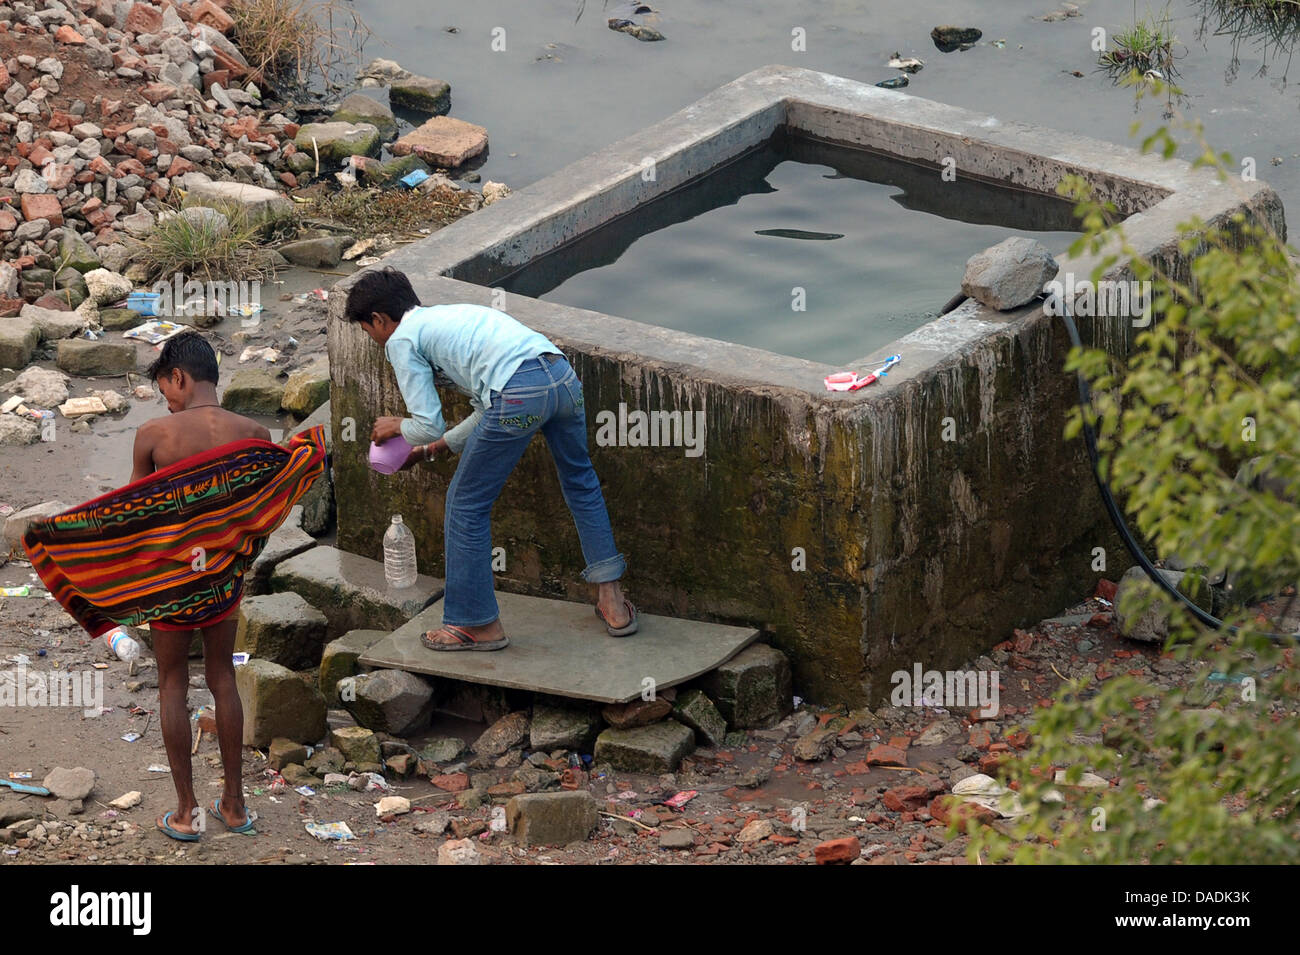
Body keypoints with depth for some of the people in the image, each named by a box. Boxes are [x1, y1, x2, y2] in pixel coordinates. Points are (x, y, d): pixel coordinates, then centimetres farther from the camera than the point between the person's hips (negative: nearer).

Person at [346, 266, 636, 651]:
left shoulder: (401, 339, 13)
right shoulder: (450, 315, 37)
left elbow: (429, 425, 7)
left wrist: (397, 427, 28)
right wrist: (433, 448, 43)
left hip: (518, 393, -8)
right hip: (562, 374, 8)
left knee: (467, 503, 11)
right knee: (580, 482, 30)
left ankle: (478, 624, 21)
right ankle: (613, 604, 33)